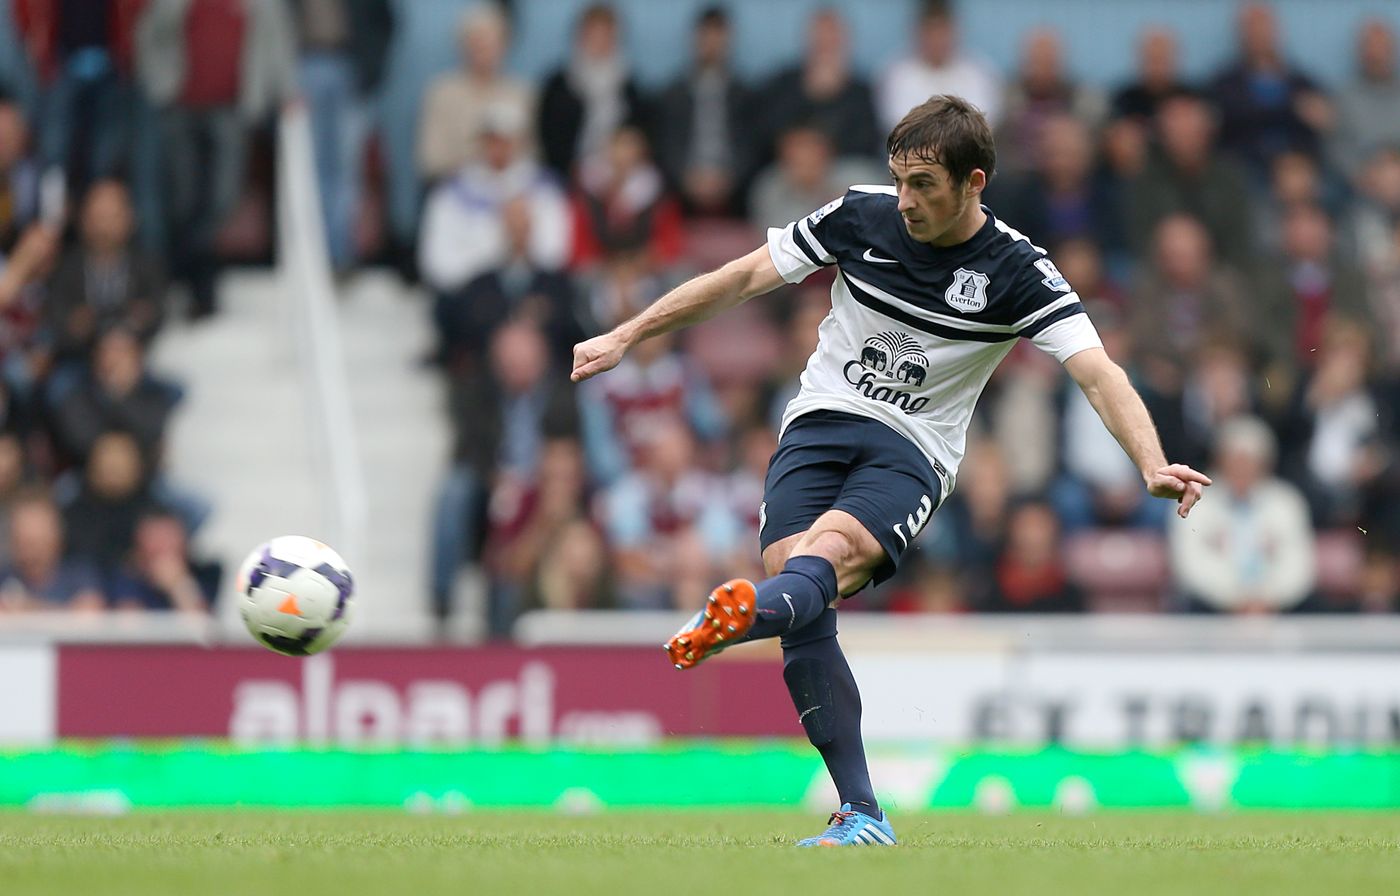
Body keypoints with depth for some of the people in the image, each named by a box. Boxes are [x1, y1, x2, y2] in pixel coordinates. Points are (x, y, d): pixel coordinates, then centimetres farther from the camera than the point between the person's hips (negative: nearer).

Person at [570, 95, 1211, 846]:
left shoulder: (1016, 272, -7)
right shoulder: (860, 216, 0)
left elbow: (1099, 374, -16)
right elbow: (742, 277, 9)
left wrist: (1153, 466, -33)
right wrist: (625, 338, 11)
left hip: (912, 451, -2)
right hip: (821, 420, 2)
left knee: (831, 551, -33)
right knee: (801, 599, -20)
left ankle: (739, 616, -67)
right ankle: (861, 814, -19)